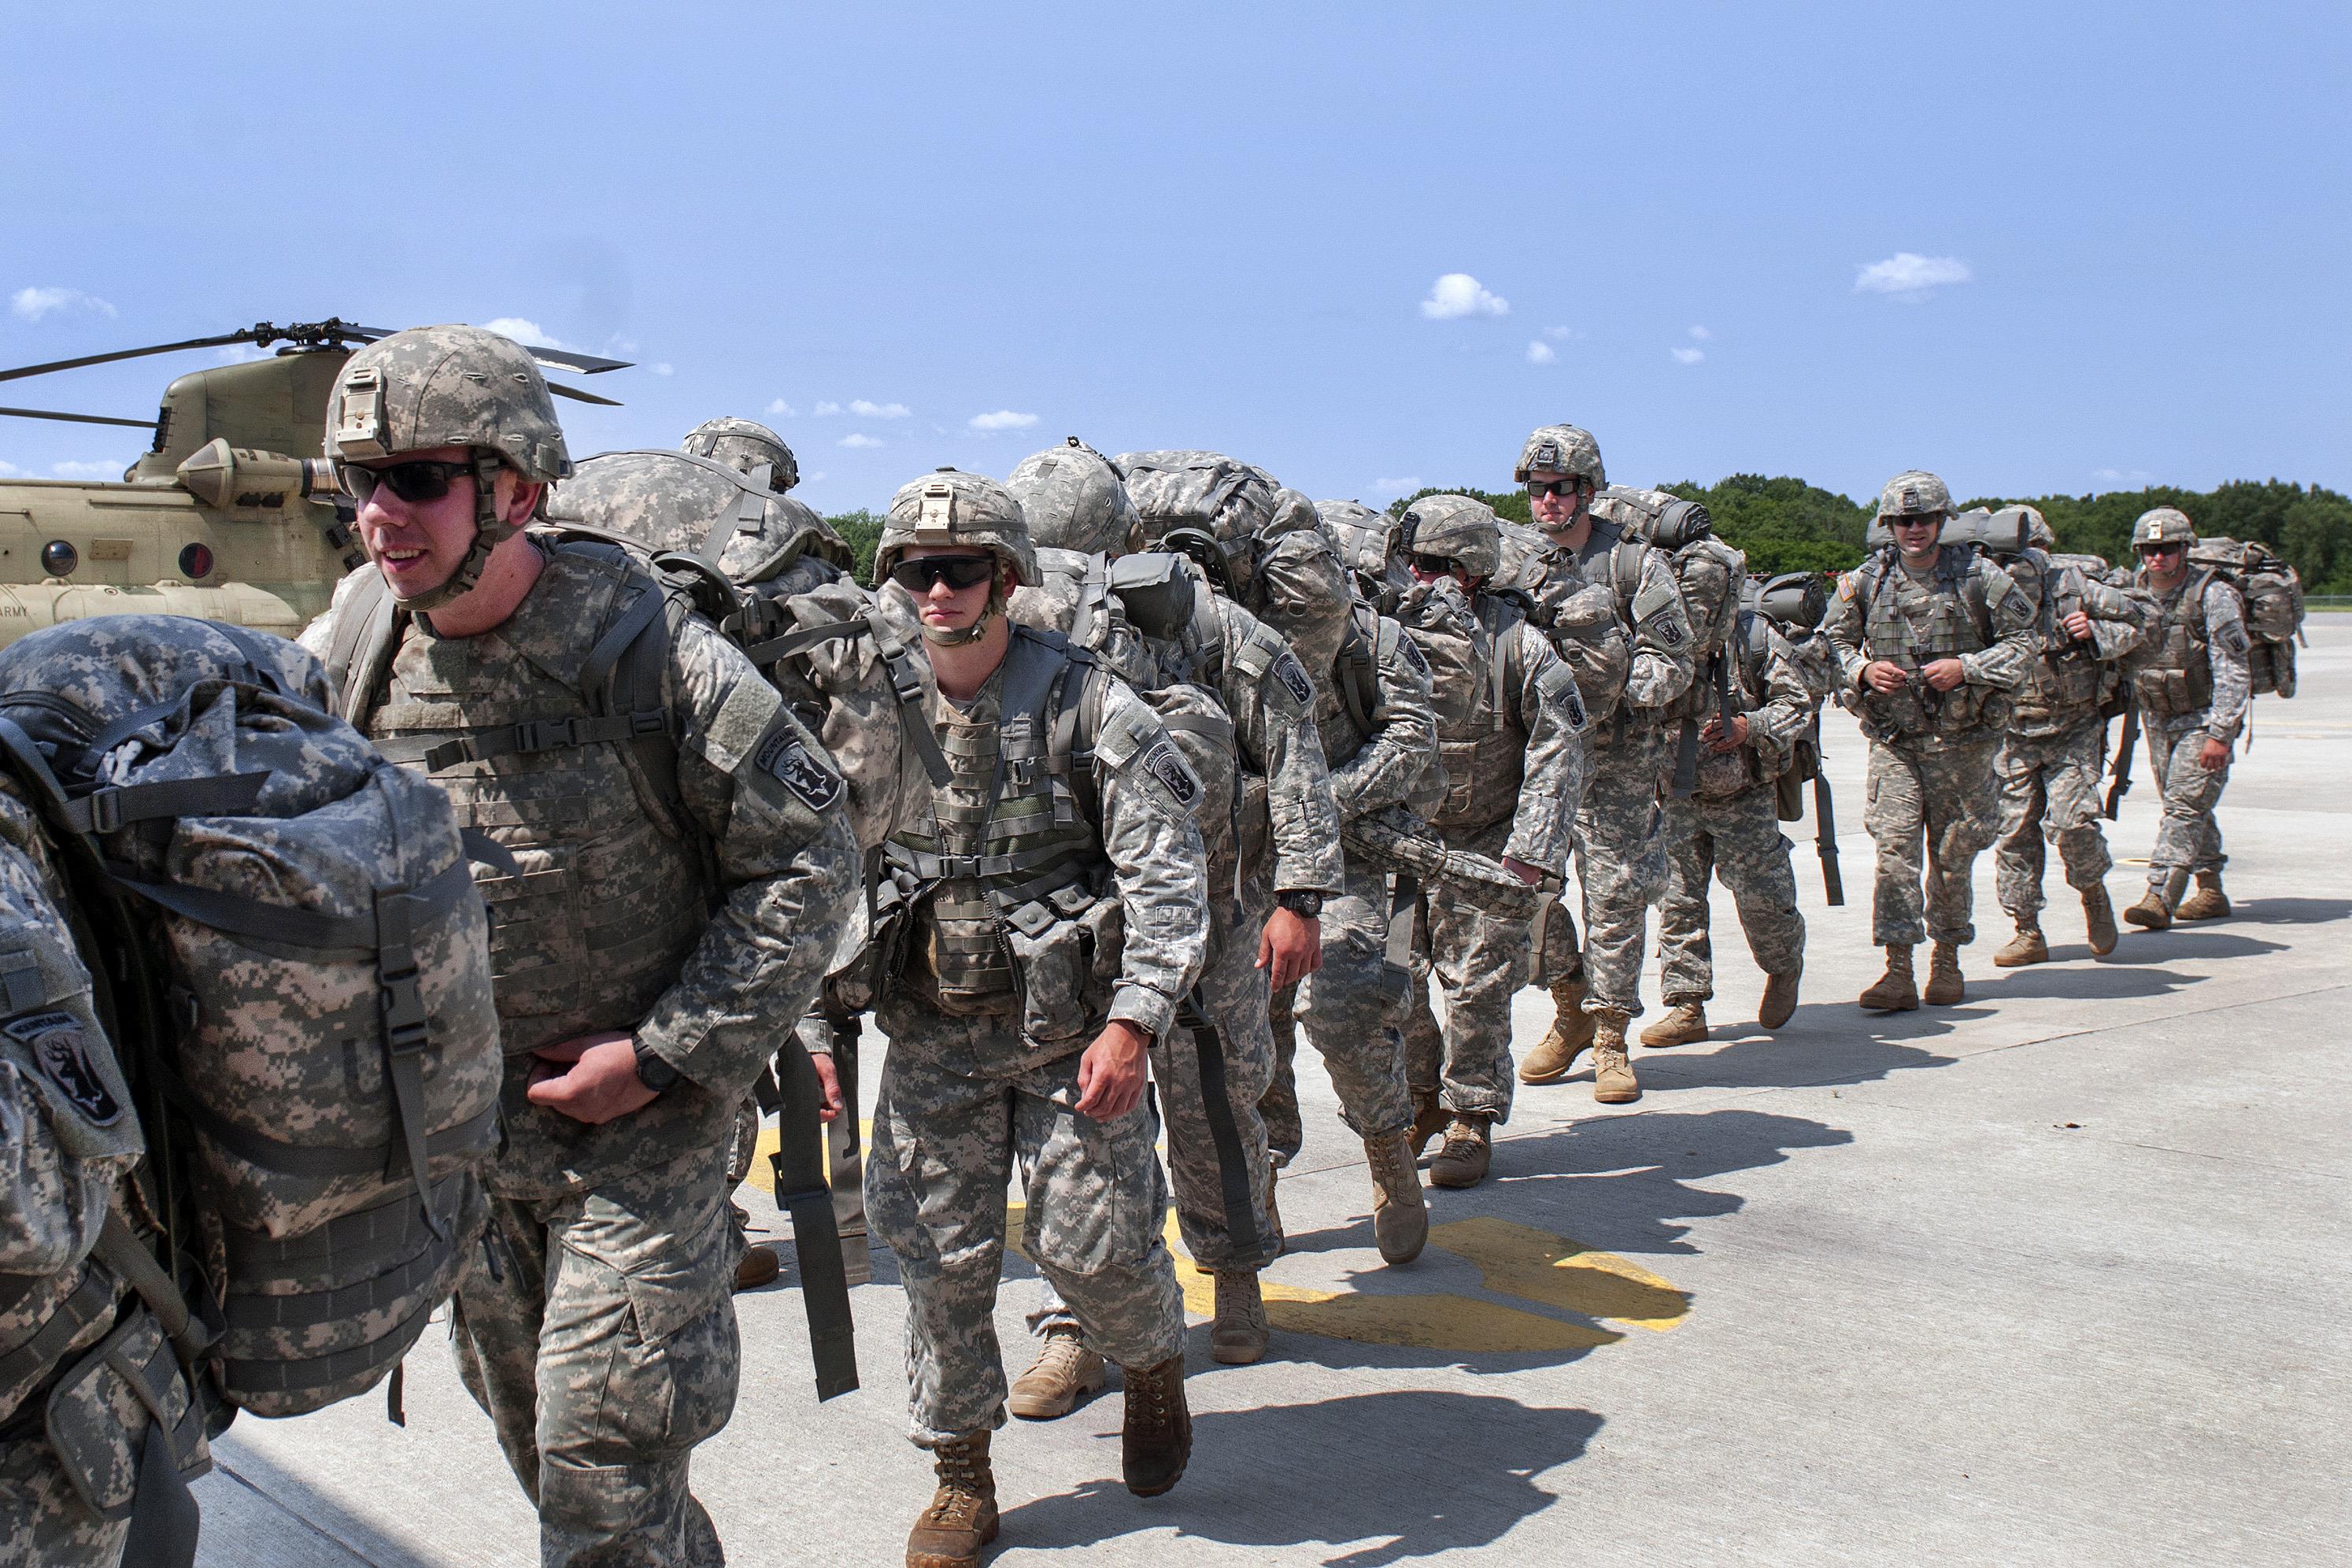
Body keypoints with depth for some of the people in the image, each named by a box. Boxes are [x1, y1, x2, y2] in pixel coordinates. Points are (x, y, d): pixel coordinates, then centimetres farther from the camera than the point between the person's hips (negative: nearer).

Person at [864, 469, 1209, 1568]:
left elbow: (1168, 872, -12)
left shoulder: (1083, 702, -10)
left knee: (1092, 1245, -1)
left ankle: (1155, 1365, 34)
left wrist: (1132, 1025, -19)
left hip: (1073, 1034, -3)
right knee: (940, 1259, 7)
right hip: (929, 1039, 3)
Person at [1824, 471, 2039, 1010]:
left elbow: (2023, 639, 0)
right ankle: (1899, 971, -9)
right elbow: (1833, 641, 12)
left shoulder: (1979, 576, -2)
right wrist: (1863, 669, -8)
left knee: (1953, 855, 8)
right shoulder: (1866, 580, 3)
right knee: (1894, 849, -9)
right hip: (1893, 740, 1)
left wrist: (1966, 668, -14)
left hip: (1963, 741, 0)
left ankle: (1948, 957, 26)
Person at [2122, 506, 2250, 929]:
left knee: (2185, 805, -13)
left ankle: (2160, 898, -18)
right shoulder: (2132, 592, 0)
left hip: (2205, 719, -6)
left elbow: (2233, 672, -17)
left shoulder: (2213, 596, -15)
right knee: (2189, 807, 14)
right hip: (2158, 719, 6)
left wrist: (2220, 735, -20)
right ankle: (2211, 891, 25)